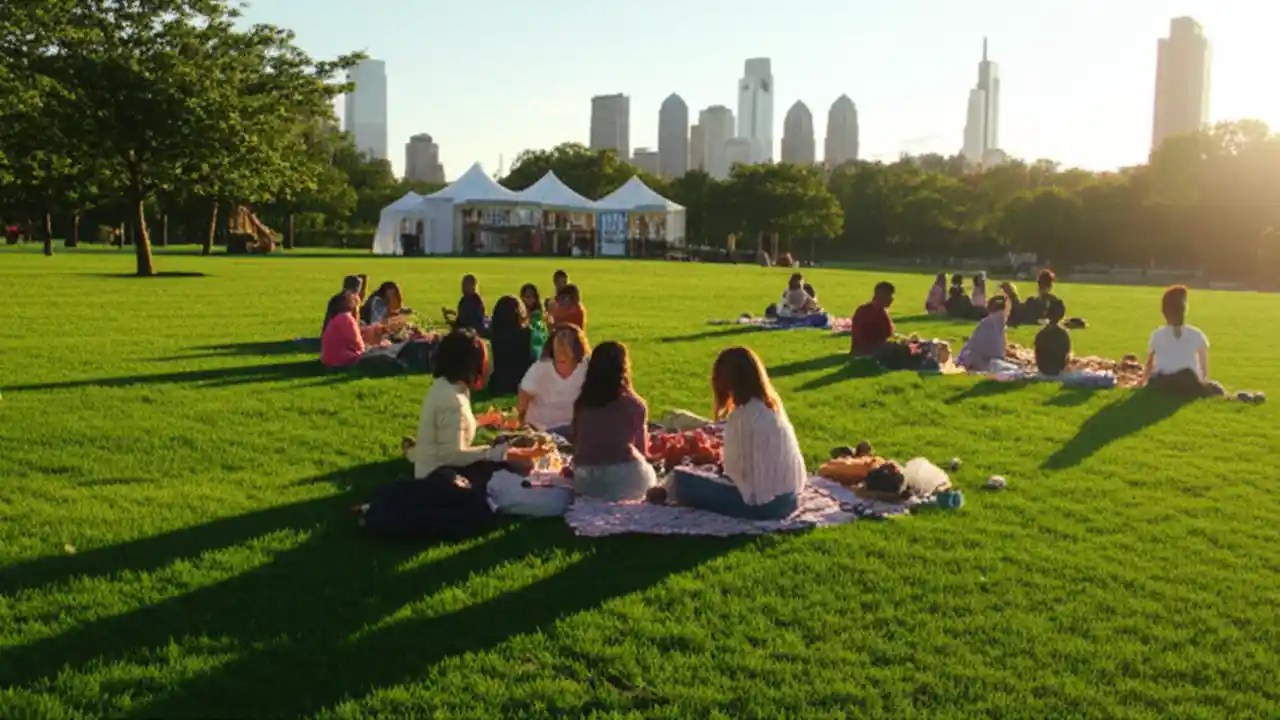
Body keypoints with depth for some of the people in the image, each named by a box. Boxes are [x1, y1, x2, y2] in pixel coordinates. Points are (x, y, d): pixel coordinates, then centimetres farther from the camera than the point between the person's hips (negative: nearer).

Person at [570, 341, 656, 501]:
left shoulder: (581, 403, 10)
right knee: (649, 474, 27)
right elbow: (642, 450, 9)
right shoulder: (634, 404, 1)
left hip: (586, 481, 3)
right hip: (626, 477, -3)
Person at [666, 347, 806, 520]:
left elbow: (735, 468, -12)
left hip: (765, 503, -8)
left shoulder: (744, 415, -17)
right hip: (789, 498, 8)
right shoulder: (772, 405, 7)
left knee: (680, 480, -7)